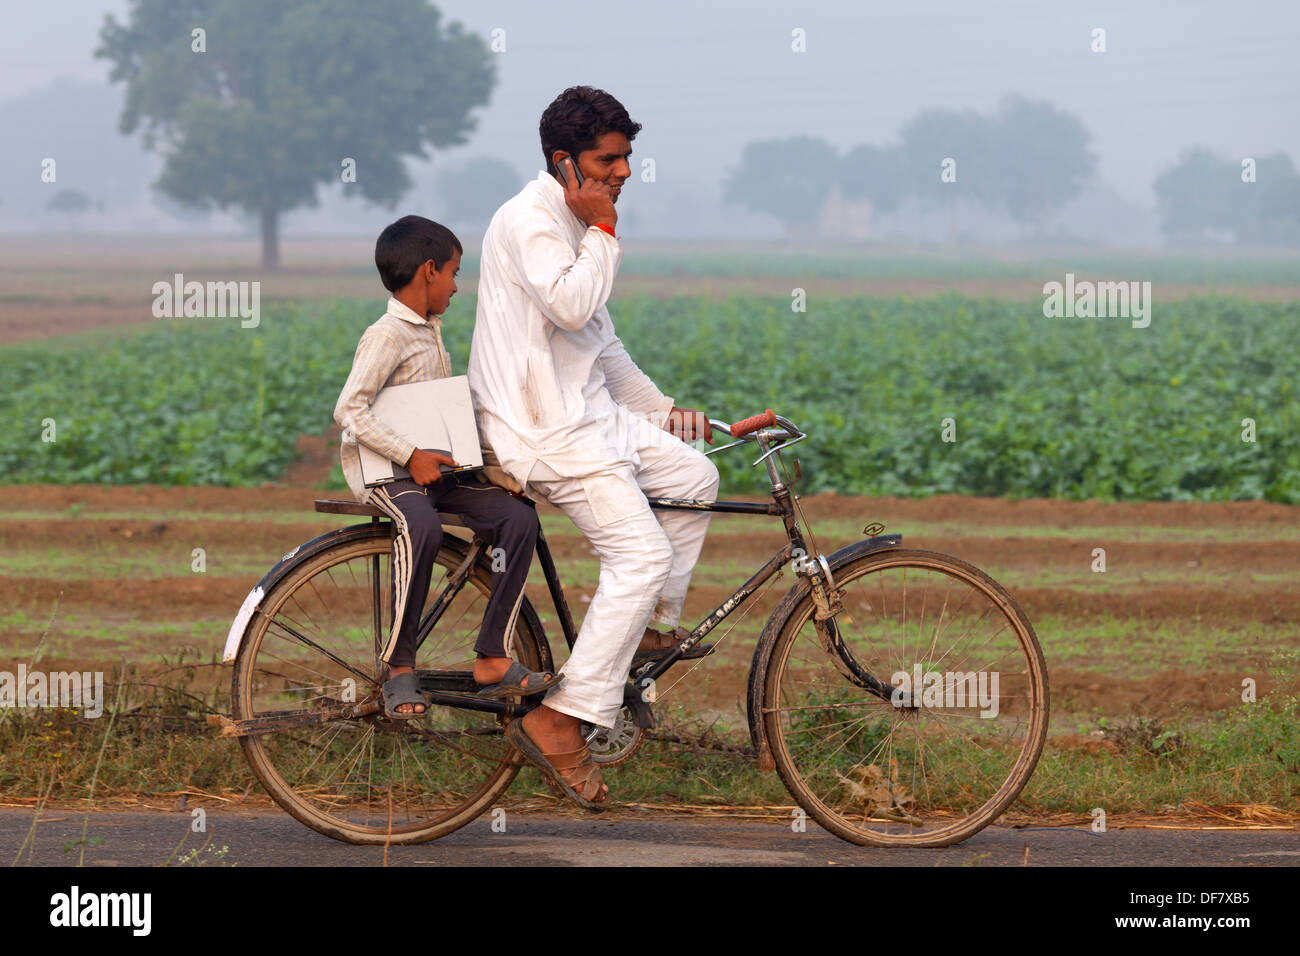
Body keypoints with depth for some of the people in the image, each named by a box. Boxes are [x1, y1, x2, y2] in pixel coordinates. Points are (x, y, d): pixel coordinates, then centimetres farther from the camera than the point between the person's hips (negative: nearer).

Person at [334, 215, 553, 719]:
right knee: (422, 527, -39)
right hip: (386, 472, -9)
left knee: (518, 516, -12)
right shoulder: (387, 335, -11)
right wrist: (410, 456, -25)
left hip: (435, 465, 9)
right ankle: (399, 667, -30)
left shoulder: (430, 331, 18)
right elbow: (350, 410, -21)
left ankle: (492, 658, -12)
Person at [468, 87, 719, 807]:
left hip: (589, 411, 10)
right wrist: (602, 229, -17)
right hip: (543, 427, -10)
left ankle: (652, 629, 27)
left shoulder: (575, 226, 18)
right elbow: (571, 305, -29)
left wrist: (663, 411, 25)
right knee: (642, 555, -17)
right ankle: (560, 722, -21)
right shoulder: (528, 220, -14)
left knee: (693, 474, 18)